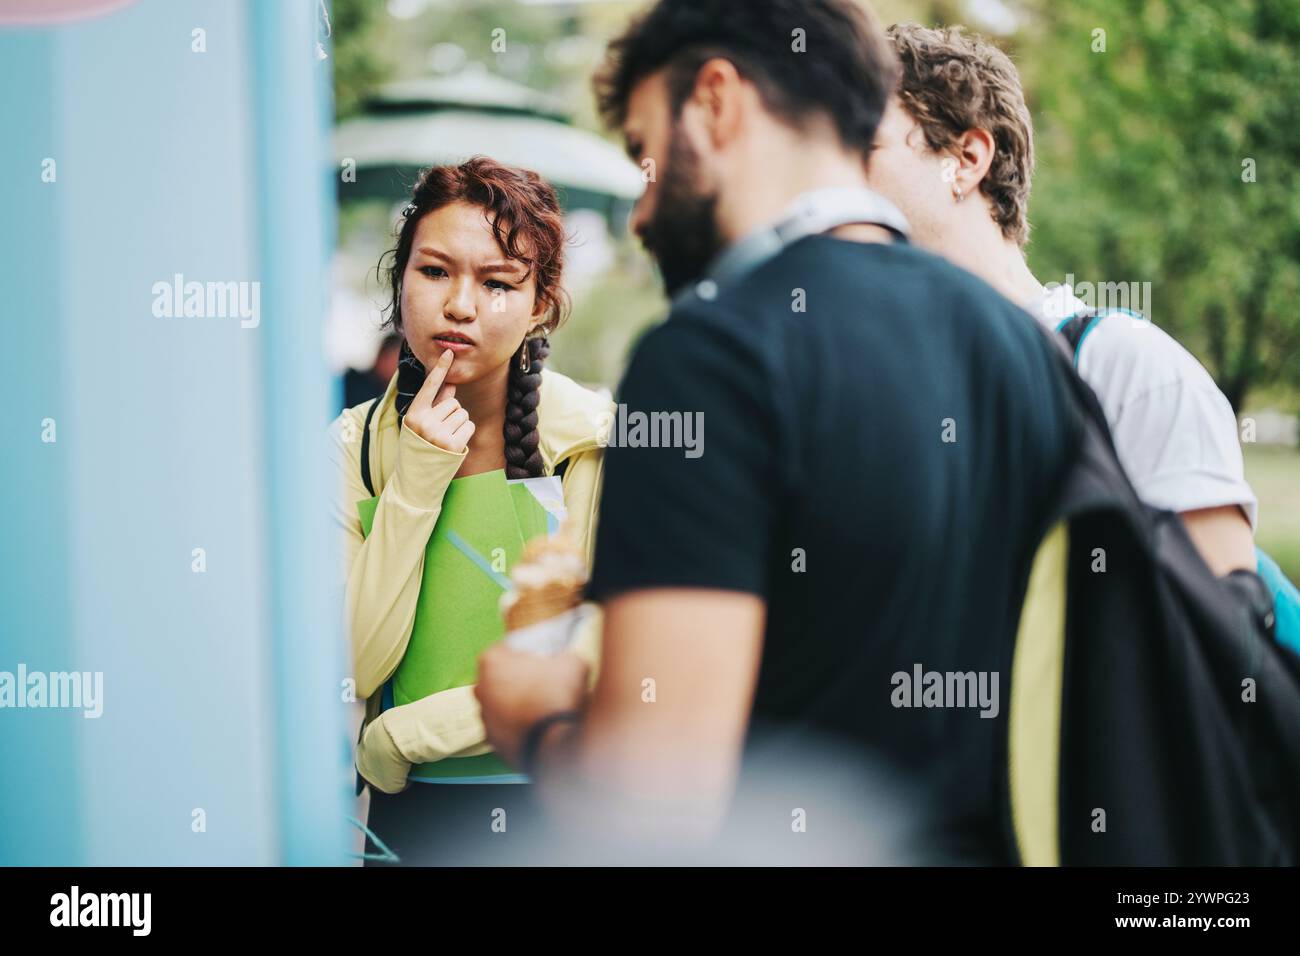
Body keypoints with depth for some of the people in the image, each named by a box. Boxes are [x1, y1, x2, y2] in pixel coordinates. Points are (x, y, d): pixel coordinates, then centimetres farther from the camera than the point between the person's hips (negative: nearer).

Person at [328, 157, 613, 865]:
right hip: (408, 818, 2)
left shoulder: (599, 440, -11)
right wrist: (415, 485, -19)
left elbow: (606, 671, -17)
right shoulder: (355, 447, -3)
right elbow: (355, 670, -11)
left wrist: (402, 734, -14)